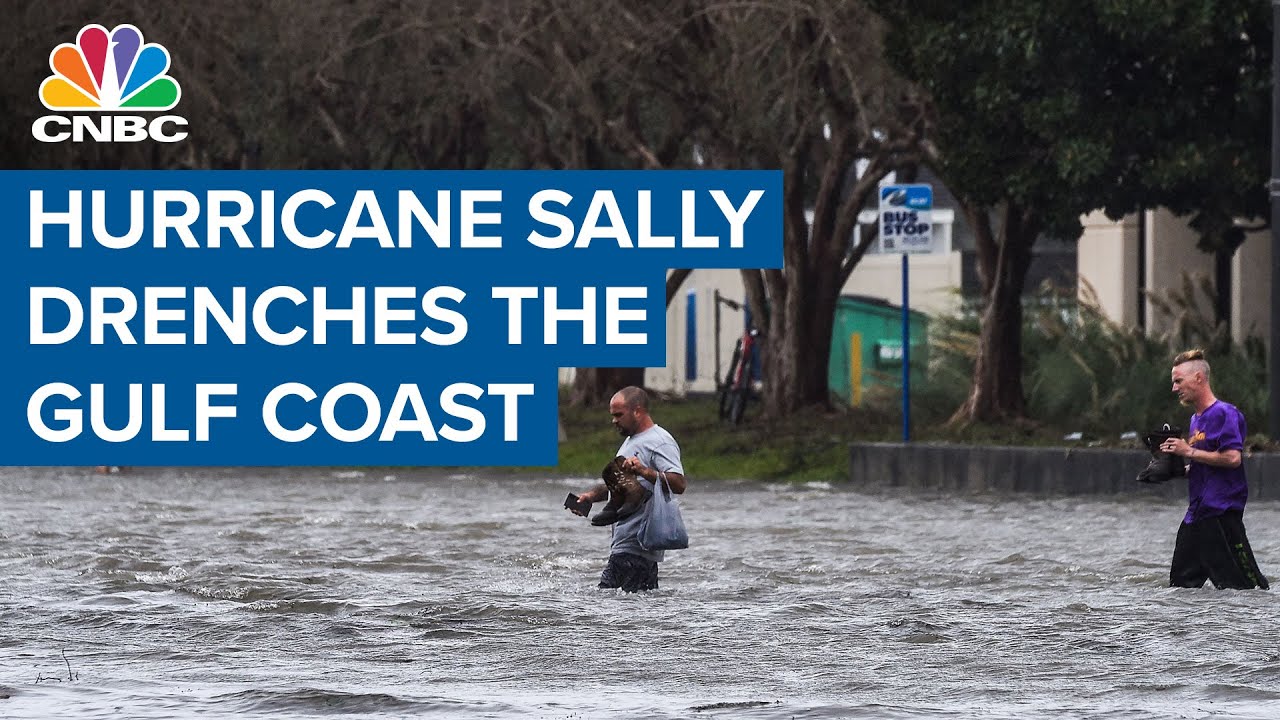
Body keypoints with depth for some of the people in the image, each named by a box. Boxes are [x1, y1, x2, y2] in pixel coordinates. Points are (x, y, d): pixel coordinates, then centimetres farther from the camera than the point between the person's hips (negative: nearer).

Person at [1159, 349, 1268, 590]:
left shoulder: (1224, 414, -10)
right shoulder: (1196, 419, 19)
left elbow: (1232, 458, -22)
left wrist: (1189, 452, -15)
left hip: (1221, 513, -10)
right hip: (1197, 514, 10)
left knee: (1244, 587, -11)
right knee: (1180, 586, 8)